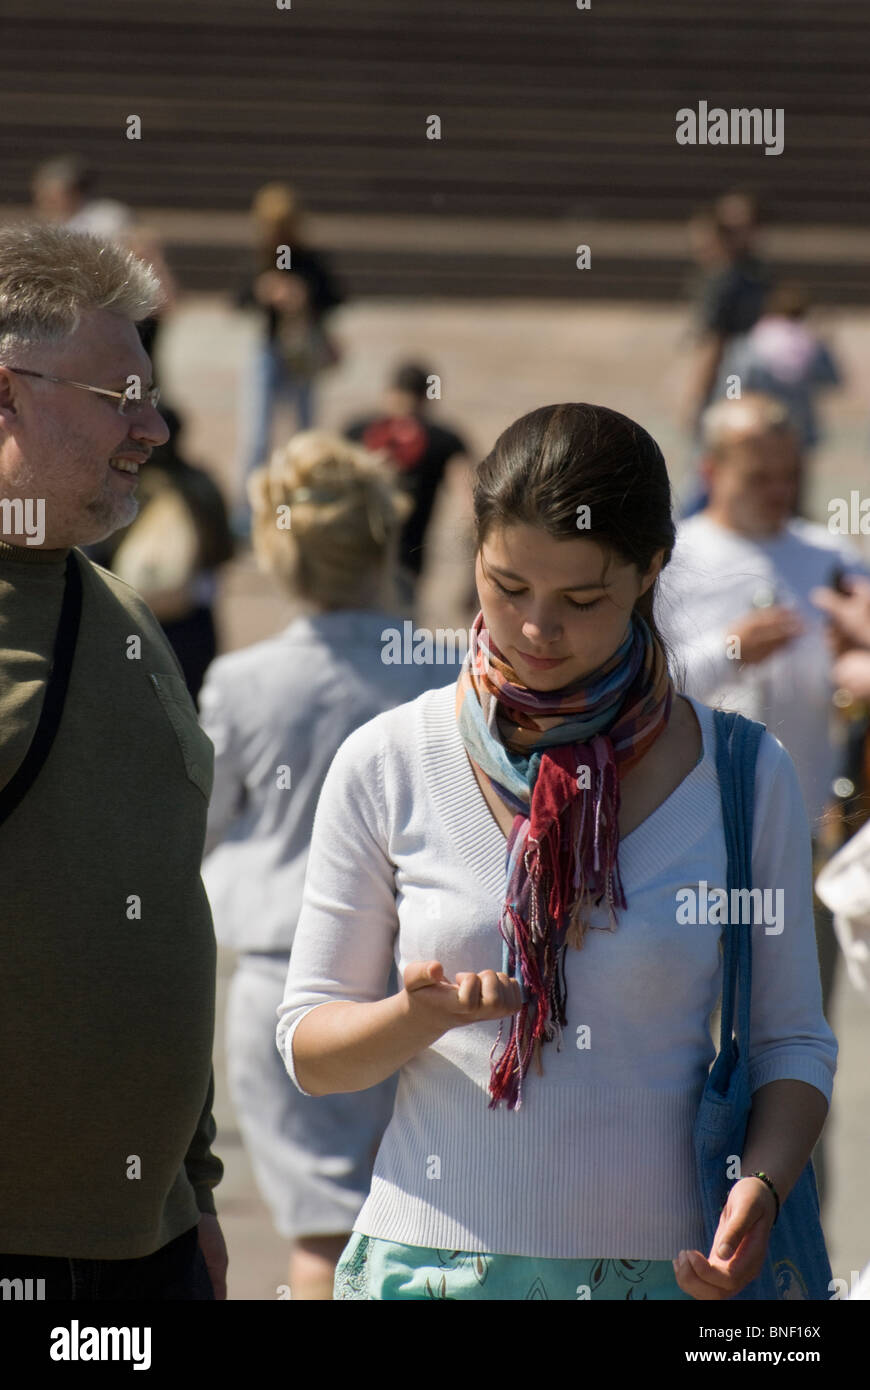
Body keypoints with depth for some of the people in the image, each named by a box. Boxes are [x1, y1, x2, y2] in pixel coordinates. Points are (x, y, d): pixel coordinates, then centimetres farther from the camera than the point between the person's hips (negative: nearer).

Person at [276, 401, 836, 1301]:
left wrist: (762, 1184, -13)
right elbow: (308, 1048, 3)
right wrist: (419, 1015, -18)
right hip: (433, 1261, 0)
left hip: (663, 1264, 0)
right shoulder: (386, 766, -2)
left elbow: (791, 1040, 6)